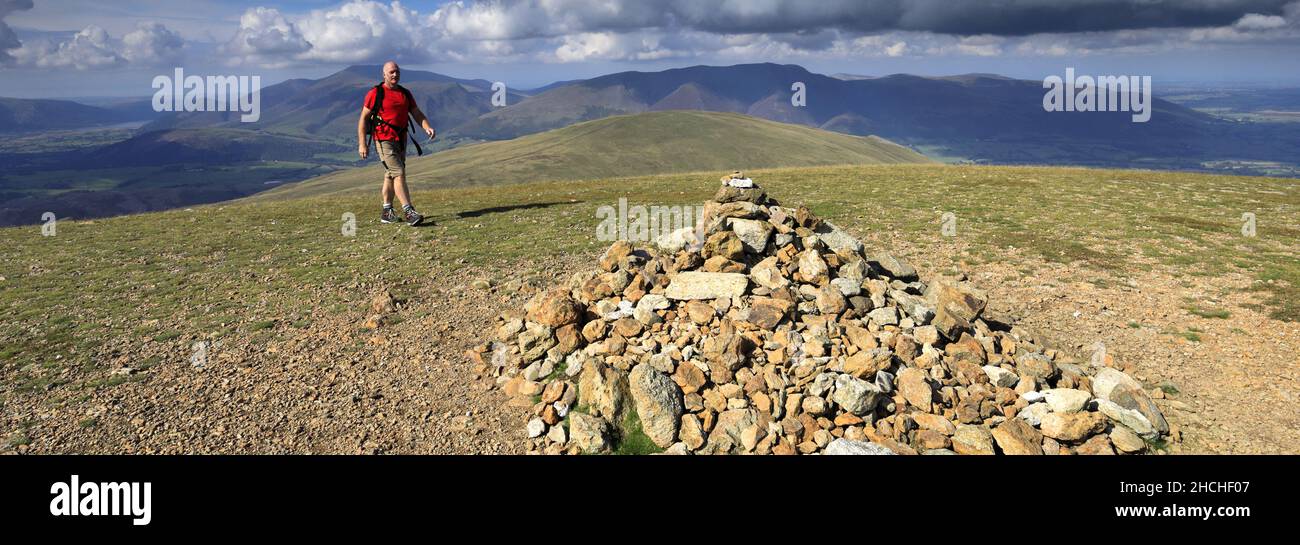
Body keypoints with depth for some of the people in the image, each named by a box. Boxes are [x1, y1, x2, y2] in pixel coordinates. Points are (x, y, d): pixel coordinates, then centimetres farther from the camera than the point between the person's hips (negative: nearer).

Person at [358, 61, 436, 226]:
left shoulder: (405, 93, 11)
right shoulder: (375, 93, -6)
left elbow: (417, 114, 7)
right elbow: (363, 119, -6)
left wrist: (427, 128, -14)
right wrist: (362, 144, -11)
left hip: (401, 140, 7)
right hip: (384, 140, -7)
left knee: (390, 176, 14)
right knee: (399, 174, -16)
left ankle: (386, 212, 22)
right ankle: (408, 212, -19)